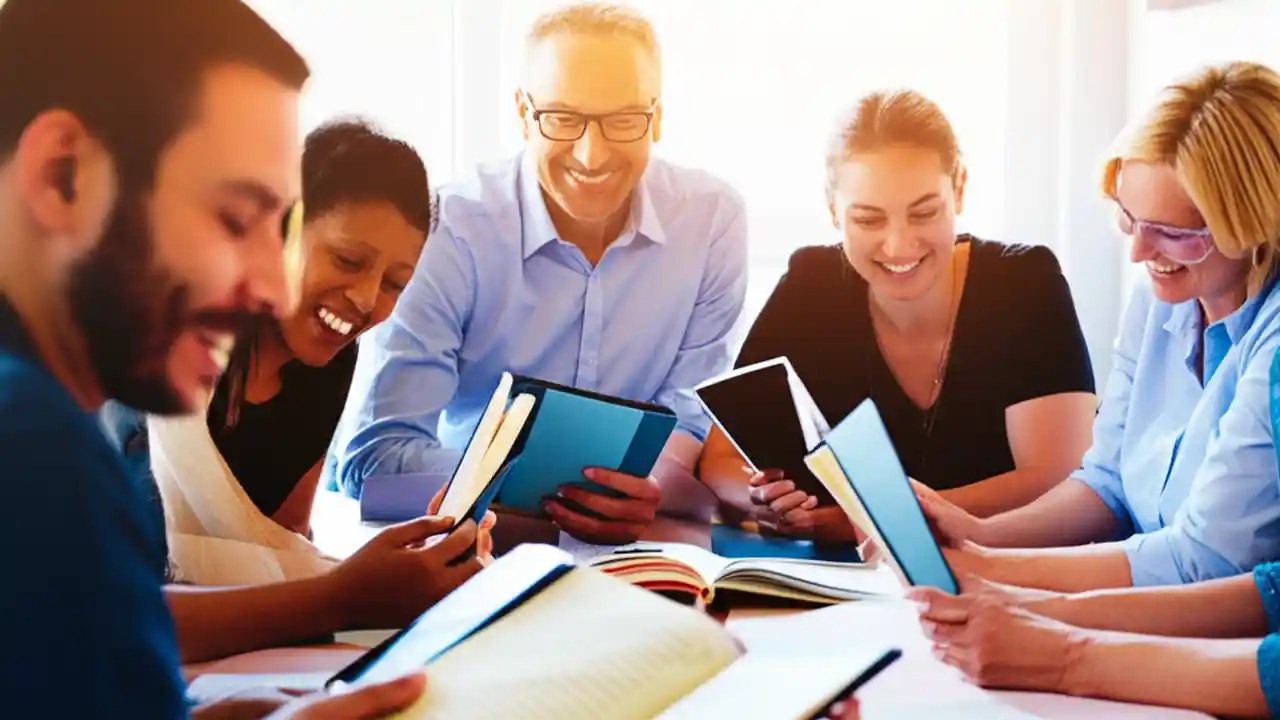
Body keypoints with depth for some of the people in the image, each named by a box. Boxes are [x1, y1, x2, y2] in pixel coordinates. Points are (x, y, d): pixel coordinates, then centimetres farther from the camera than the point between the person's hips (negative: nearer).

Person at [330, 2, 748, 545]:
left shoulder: (713, 219, -7)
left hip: (633, 544, 4)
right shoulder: (451, 230, -16)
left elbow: (694, 415, -1)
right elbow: (374, 453, -19)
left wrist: (650, 490, -23)